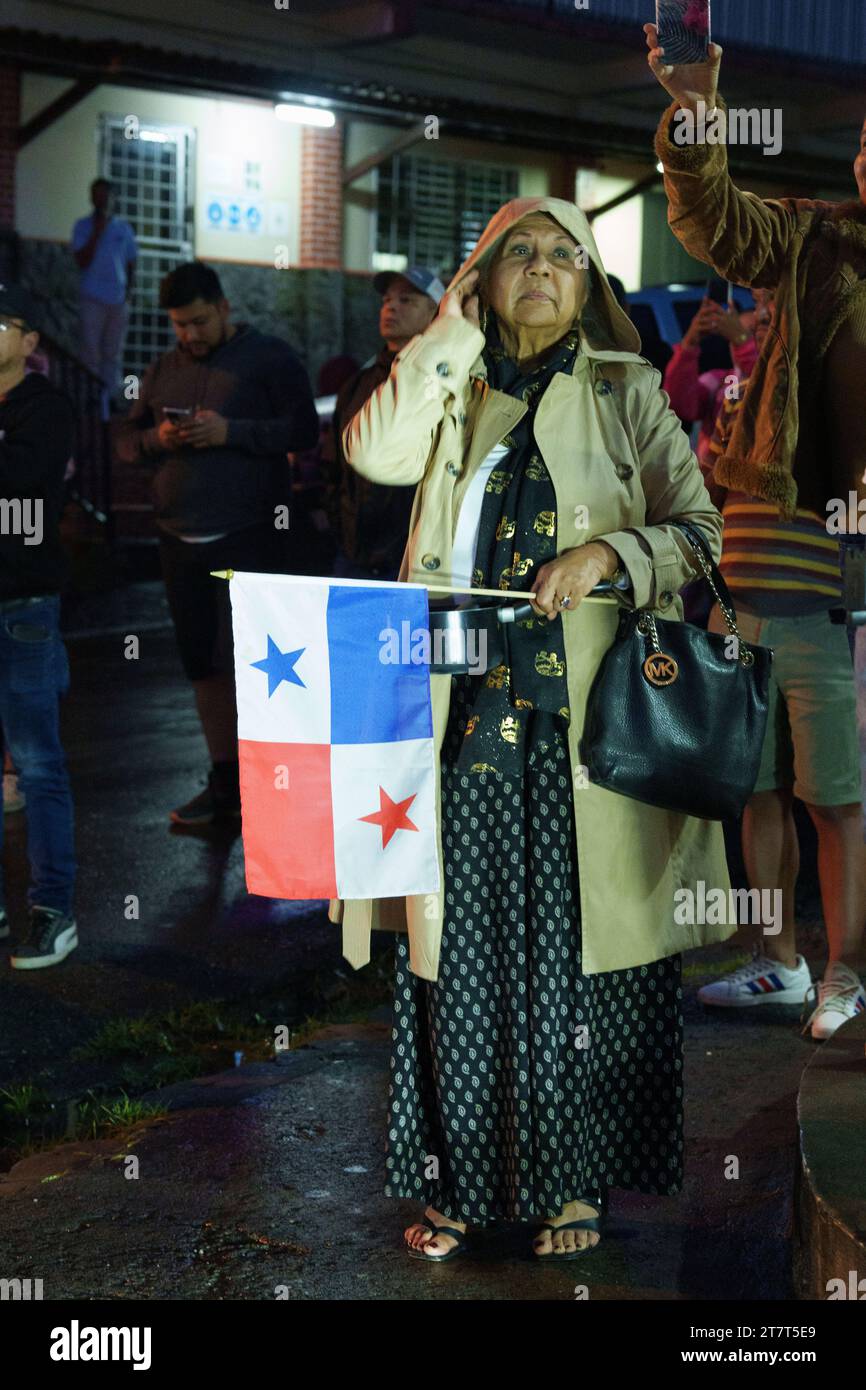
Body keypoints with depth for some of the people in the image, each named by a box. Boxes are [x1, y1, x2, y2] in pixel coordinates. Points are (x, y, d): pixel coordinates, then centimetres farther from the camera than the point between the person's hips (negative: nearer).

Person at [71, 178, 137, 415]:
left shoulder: (123, 227, 11)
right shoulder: (83, 226, 3)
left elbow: (131, 263, 16)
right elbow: (82, 261, -6)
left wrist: (128, 292, 3)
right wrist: (97, 232, -11)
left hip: (119, 300, 3)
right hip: (93, 299, -3)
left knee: (113, 355, 4)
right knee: (92, 354, -7)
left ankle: (110, 399, 6)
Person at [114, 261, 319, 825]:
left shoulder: (269, 357, -1)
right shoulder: (165, 369, 16)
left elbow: (304, 429, -9)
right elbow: (126, 437, 18)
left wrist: (230, 432, -18)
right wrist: (158, 438, -5)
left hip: (248, 537, -6)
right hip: (182, 539, 6)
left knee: (241, 661, -10)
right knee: (203, 665, 8)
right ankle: (225, 782, 17)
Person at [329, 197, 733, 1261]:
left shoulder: (626, 393, 9)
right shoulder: (450, 388, 14)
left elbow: (700, 530, 5)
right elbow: (375, 453, -7)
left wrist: (610, 554, -12)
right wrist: (455, 333, -2)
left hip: (586, 717, -1)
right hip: (465, 706, 2)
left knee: (578, 945, 1)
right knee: (463, 942, 4)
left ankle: (572, 1179, 14)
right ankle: (457, 1175, 16)